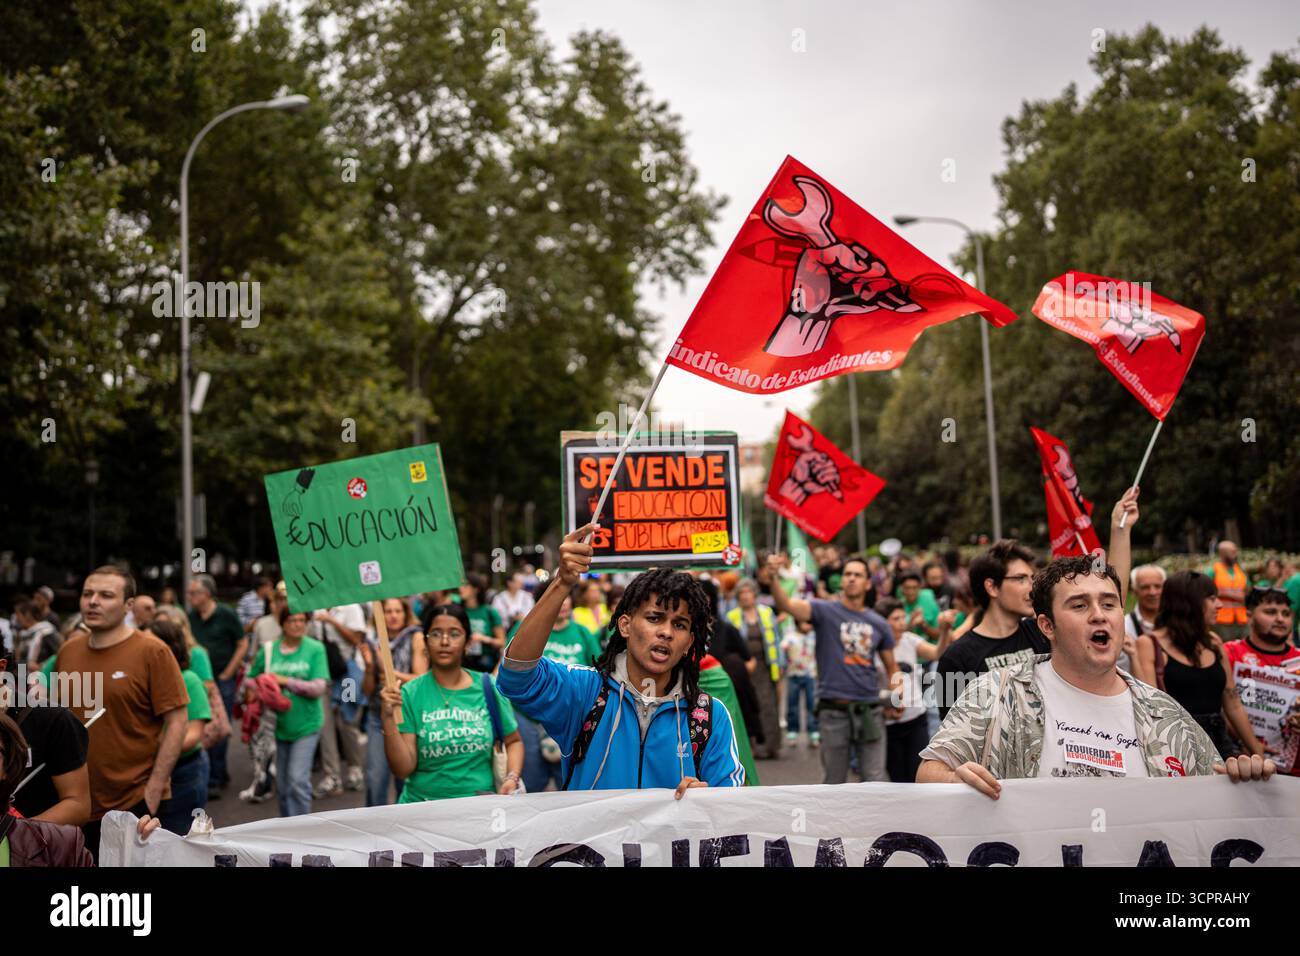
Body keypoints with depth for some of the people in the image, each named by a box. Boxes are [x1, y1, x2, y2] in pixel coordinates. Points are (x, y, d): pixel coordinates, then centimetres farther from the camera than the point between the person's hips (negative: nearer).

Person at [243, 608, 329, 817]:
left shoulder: (315, 649, -5)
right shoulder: (269, 650, 3)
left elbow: (319, 687, -12)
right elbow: (250, 680, 13)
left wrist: (286, 681, -16)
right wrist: (255, 691, -8)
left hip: (306, 724, -3)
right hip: (280, 726, 4)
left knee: (298, 780, -14)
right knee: (282, 786, 13)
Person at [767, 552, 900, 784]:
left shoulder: (878, 623, 9)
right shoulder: (825, 611, -2)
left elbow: (891, 667, 18)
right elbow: (787, 605, -20)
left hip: (870, 711, 3)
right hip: (834, 711, -2)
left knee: (875, 779, 2)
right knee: (834, 782, 8)